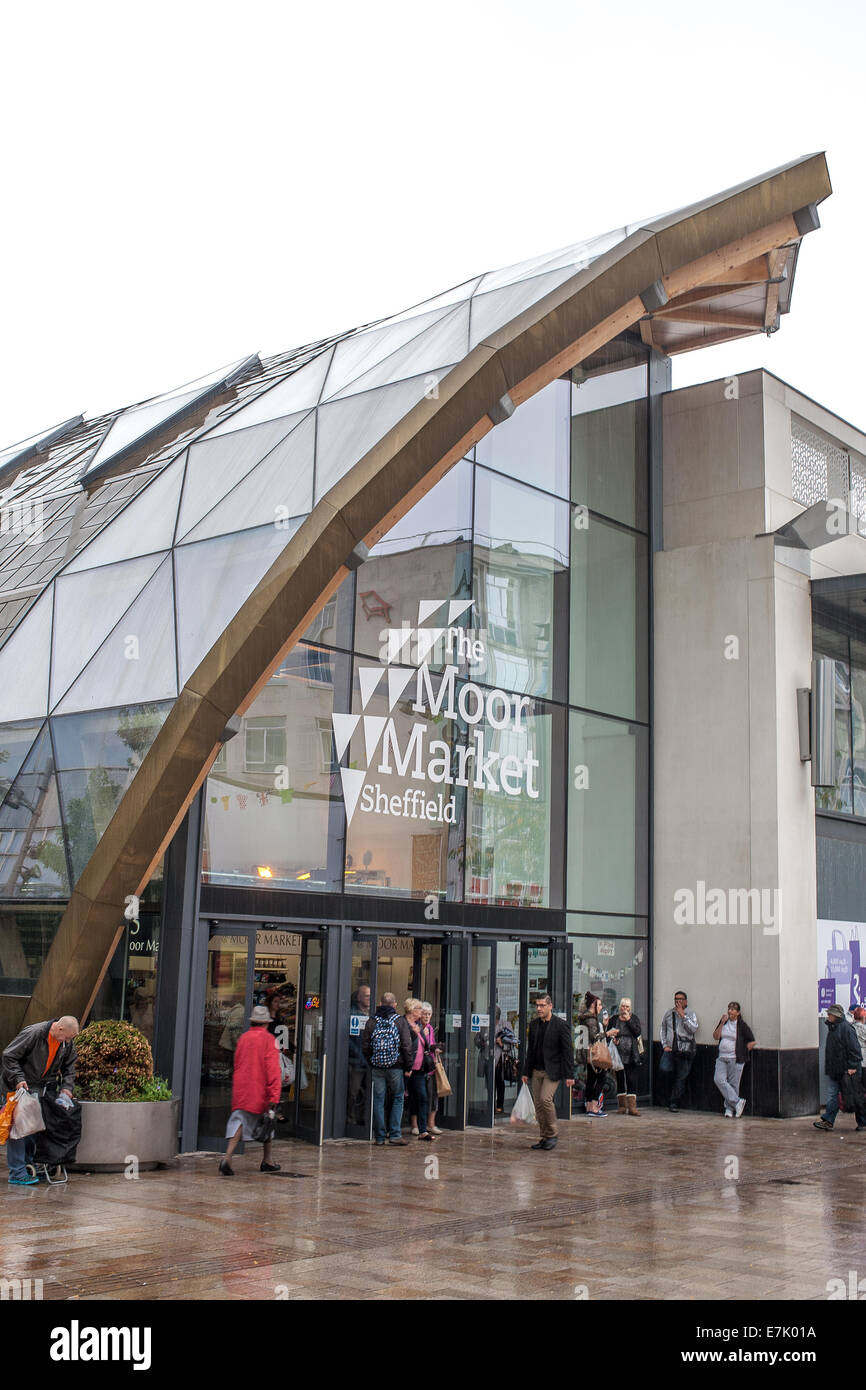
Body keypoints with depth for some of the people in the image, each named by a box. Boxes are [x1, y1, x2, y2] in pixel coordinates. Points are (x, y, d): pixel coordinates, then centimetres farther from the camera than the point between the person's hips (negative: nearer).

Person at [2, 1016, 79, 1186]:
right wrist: (18, 1079, -24)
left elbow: (69, 1066, 10)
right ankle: (17, 1173, -8)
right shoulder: (33, 1033, -23)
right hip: (19, 1087, -6)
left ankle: (27, 1164, 14)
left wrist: (66, 1087, -2)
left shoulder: (68, 1042, -3)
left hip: (41, 1088, 6)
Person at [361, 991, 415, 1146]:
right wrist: (408, 1066, 2)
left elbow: (365, 1046, 2)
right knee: (397, 1099, 9)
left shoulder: (371, 1021, 3)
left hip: (377, 1068, 2)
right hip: (396, 1067, -2)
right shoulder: (400, 1021, -3)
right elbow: (407, 1046, -6)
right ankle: (394, 1135, 2)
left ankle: (380, 1137, 7)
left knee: (378, 1101, 6)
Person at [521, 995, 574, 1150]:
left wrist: (569, 1075, -11)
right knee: (538, 1103, 4)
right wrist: (526, 1072, 13)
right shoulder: (534, 1024, 9)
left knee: (546, 1099, -19)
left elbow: (568, 1051, -8)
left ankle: (552, 1135, -3)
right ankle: (544, 1137, 13)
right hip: (536, 1071, 6)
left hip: (552, 1071, -6)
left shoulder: (561, 1025, -8)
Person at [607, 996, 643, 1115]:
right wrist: (612, 1039, -11)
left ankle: (632, 1106, -7)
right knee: (620, 1080, 5)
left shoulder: (634, 1018, 6)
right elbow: (608, 1034, 10)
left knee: (632, 1080, -6)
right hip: (618, 1055, 1)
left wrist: (628, 1020, -10)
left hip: (631, 1056, -1)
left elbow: (637, 1033, -7)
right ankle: (622, 1106, 13)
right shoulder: (614, 1019, 8)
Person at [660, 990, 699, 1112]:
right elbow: (662, 1030, 19)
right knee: (672, 1077, 6)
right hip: (672, 1050, 3)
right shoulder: (669, 1013, 13)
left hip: (686, 1050, -3)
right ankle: (673, 1103, 17)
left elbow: (693, 1029, -11)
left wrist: (683, 1015, -13)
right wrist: (665, 1045, 8)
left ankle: (673, 1103, -4)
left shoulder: (690, 1013, 3)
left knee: (681, 1077, -8)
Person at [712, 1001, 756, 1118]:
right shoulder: (723, 1021, 10)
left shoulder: (742, 1025, -5)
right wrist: (722, 1023, -7)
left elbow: (752, 1042, -3)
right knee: (719, 1079, -11)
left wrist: (743, 1052, -2)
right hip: (721, 1058, 4)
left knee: (733, 1084, -2)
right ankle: (737, 1101, -6)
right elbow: (716, 1036, 2)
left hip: (735, 1059, -4)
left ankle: (730, 1109, 9)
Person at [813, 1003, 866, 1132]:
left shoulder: (846, 1028, -15)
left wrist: (852, 1066, -20)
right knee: (832, 1094, 3)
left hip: (847, 1069, -9)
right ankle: (828, 1121, 2)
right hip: (834, 1070, 9)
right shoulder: (832, 1027, 13)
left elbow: (854, 1049, -17)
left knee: (856, 1096, 4)